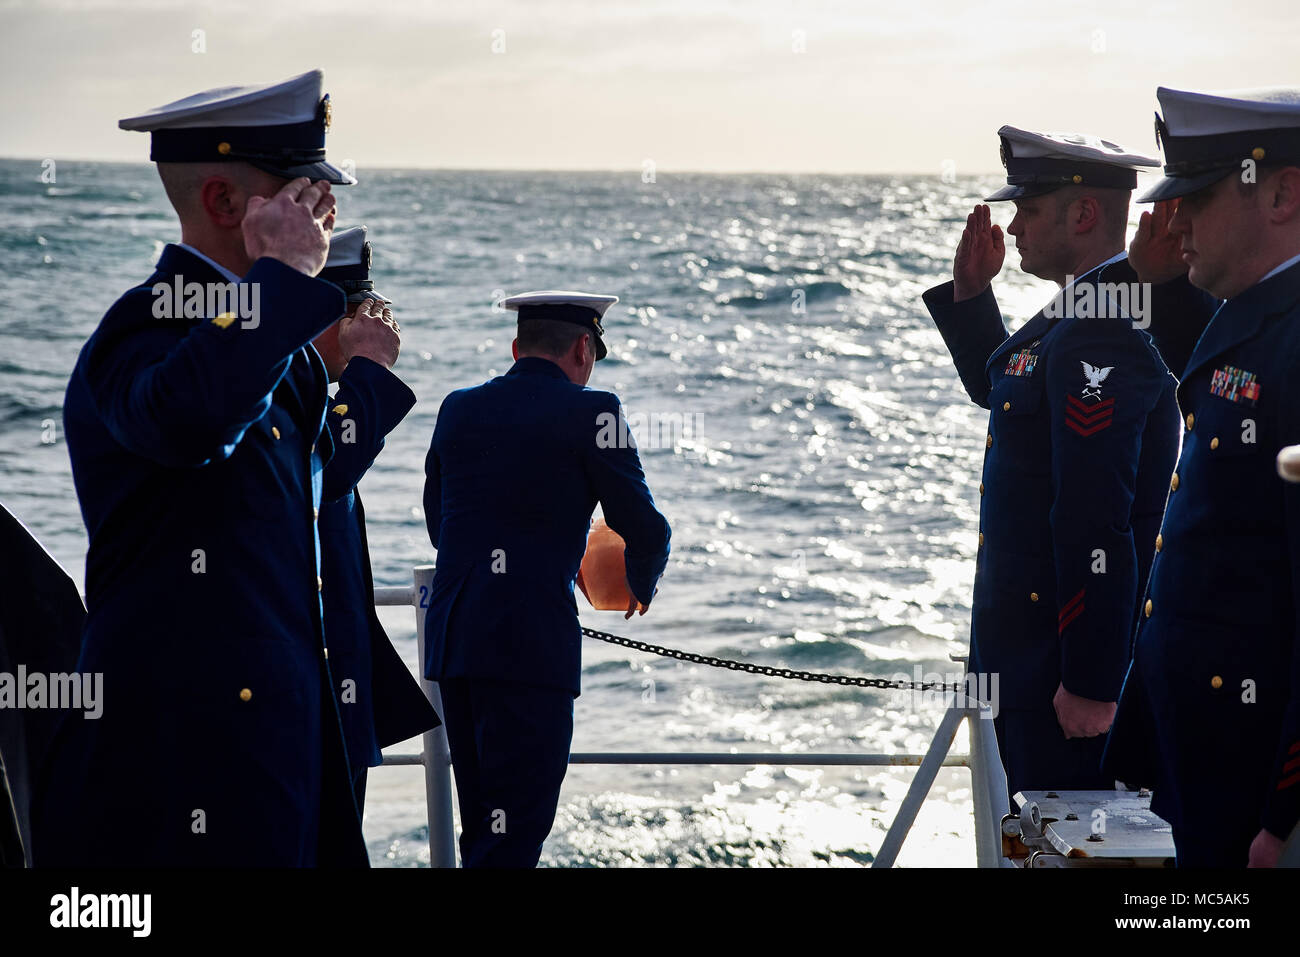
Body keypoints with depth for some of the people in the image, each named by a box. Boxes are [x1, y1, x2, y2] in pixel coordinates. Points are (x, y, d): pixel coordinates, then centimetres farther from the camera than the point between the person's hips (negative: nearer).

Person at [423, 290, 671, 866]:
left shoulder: (458, 409, 13)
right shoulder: (590, 412, -3)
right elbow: (643, 528, -1)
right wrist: (640, 586, 21)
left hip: (450, 637, 6)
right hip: (532, 640, -6)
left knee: (483, 828, 14)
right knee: (516, 827, -7)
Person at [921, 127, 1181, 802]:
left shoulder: (1098, 337, -22)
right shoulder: (1074, 322, 11)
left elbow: (1096, 524, -26)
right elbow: (995, 387, 33)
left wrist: (1091, 682, -26)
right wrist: (970, 293, 17)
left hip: (1070, 653, -10)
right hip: (1030, 645, 10)